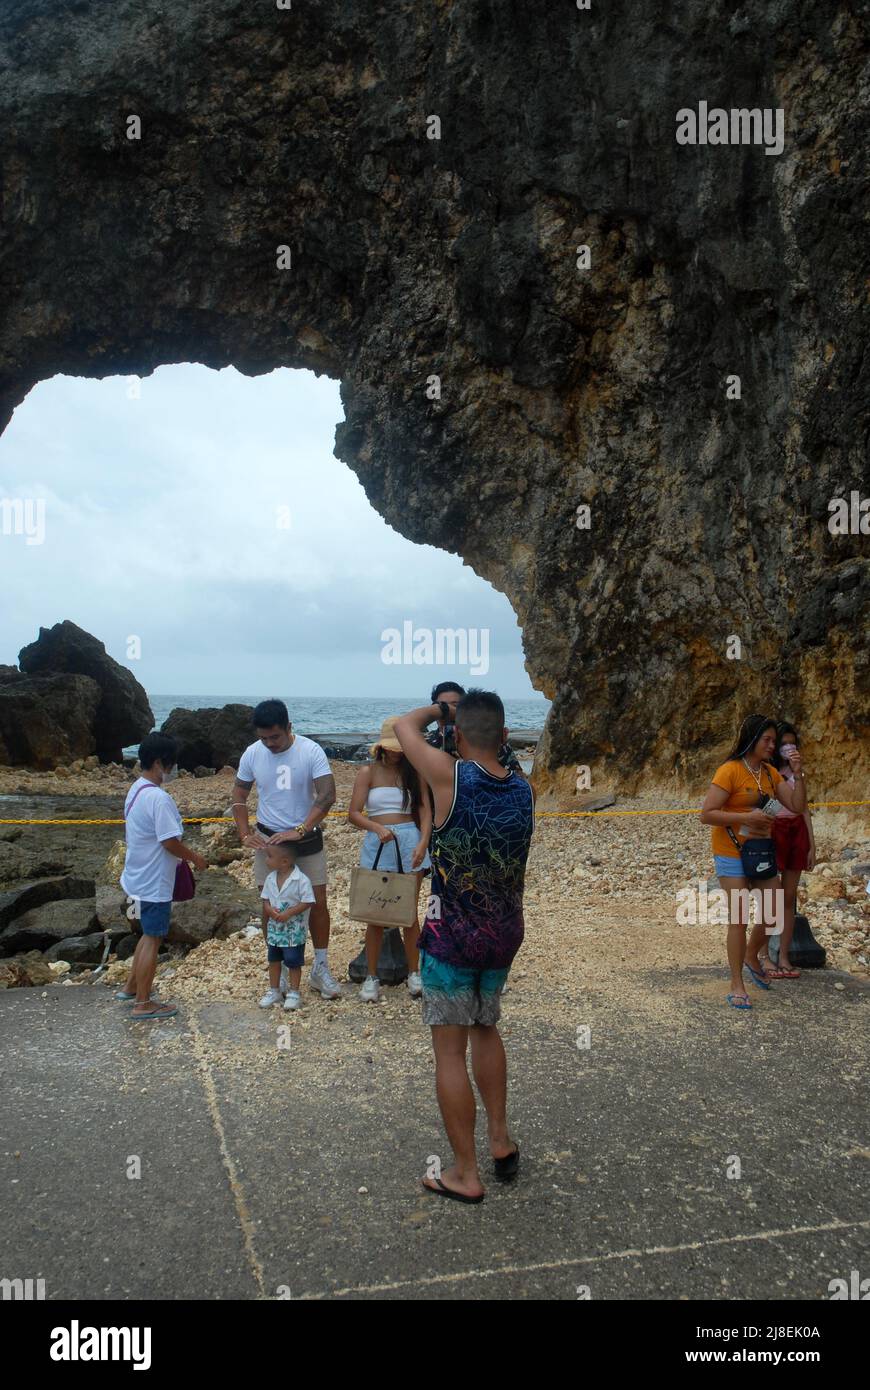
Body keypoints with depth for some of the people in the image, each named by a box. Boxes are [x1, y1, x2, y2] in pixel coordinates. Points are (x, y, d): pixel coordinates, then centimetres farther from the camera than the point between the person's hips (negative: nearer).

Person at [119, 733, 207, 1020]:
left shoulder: (136, 790, 6)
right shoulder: (159, 798, -25)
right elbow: (170, 842, -24)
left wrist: (184, 857, 18)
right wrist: (195, 858, -8)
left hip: (140, 875, 9)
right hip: (154, 882, -9)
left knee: (150, 933, 23)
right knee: (152, 939, 3)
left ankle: (130, 987, 33)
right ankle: (143, 1004, 13)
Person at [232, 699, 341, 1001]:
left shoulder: (311, 751, -16)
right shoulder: (252, 754, -6)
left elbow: (327, 795, -21)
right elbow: (239, 796, 5)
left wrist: (299, 831, -27)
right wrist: (244, 834, -7)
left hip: (308, 840, -2)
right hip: (267, 839, 2)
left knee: (318, 902, 2)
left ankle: (320, 969, 18)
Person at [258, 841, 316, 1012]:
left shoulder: (301, 880, -22)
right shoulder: (270, 878, -2)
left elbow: (307, 902, -20)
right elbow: (265, 899, 5)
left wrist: (288, 913, -26)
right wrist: (270, 910, -16)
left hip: (295, 930, -6)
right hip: (274, 928, 6)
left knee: (293, 962, 4)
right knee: (273, 960, 16)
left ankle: (294, 993, 19)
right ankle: (274, 991, 30)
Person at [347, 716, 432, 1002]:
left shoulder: (413, 773, 6)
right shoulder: (368, 772, 1)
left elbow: (425, 811, 0)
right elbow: (353, 814, -5)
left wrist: (423, 842, -16)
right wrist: (376, 827, -23)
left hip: (411, 843, 1)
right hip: (378, 846, -1)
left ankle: (414, 973, 20)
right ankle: (371, 977, 15)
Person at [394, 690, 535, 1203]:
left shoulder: (452, 775, -18)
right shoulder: (524, 790, -4)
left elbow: (405, 726, -2)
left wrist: (442, 706, 13)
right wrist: (498, 743, 12)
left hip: (452, 937, -5)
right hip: (505, 934, 5)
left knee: (450, 1050, 7)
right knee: (486, 1029, 27)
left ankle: (466, 1174, 16)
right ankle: (501, 1141, 34)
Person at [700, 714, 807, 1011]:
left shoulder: (771, 772, 4)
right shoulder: (730, 771, -16)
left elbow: (797, 807, 0)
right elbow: (706, 814, -20)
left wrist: (797, 774, -10)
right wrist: (746, 818, -26)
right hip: (732, 854, -7)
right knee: (739, 919, -4)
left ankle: (751, 956, 36)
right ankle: (737, 986, 8)